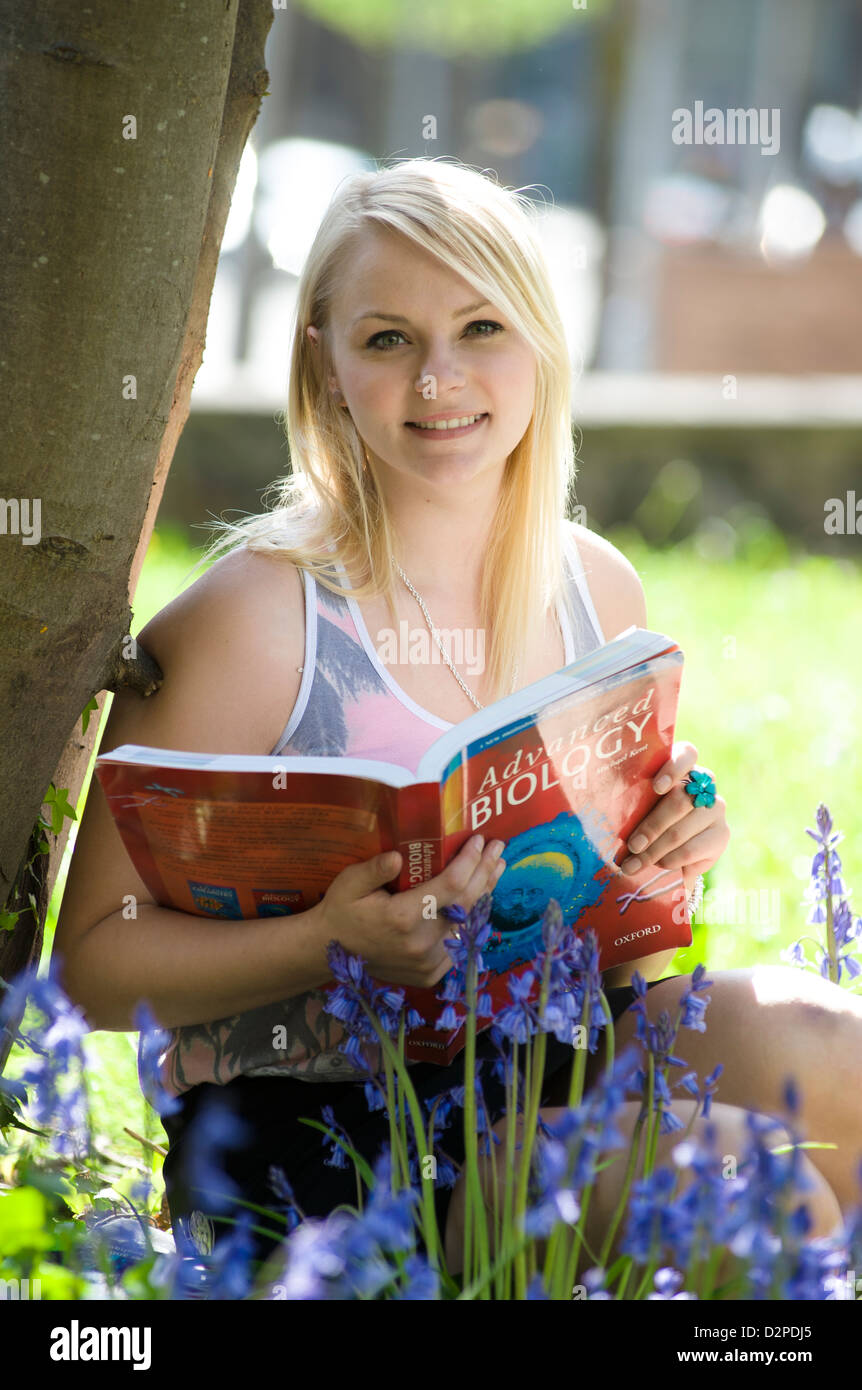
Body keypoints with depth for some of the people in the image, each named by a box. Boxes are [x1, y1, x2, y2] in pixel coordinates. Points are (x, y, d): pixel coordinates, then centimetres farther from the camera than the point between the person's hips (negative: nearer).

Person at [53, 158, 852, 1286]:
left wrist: (672, 850, -3)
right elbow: (98, 960, -9)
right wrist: (333, 940, -24)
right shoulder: (255, 617, -10)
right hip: (303, 1135, -6)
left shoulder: (601, 591, 8)